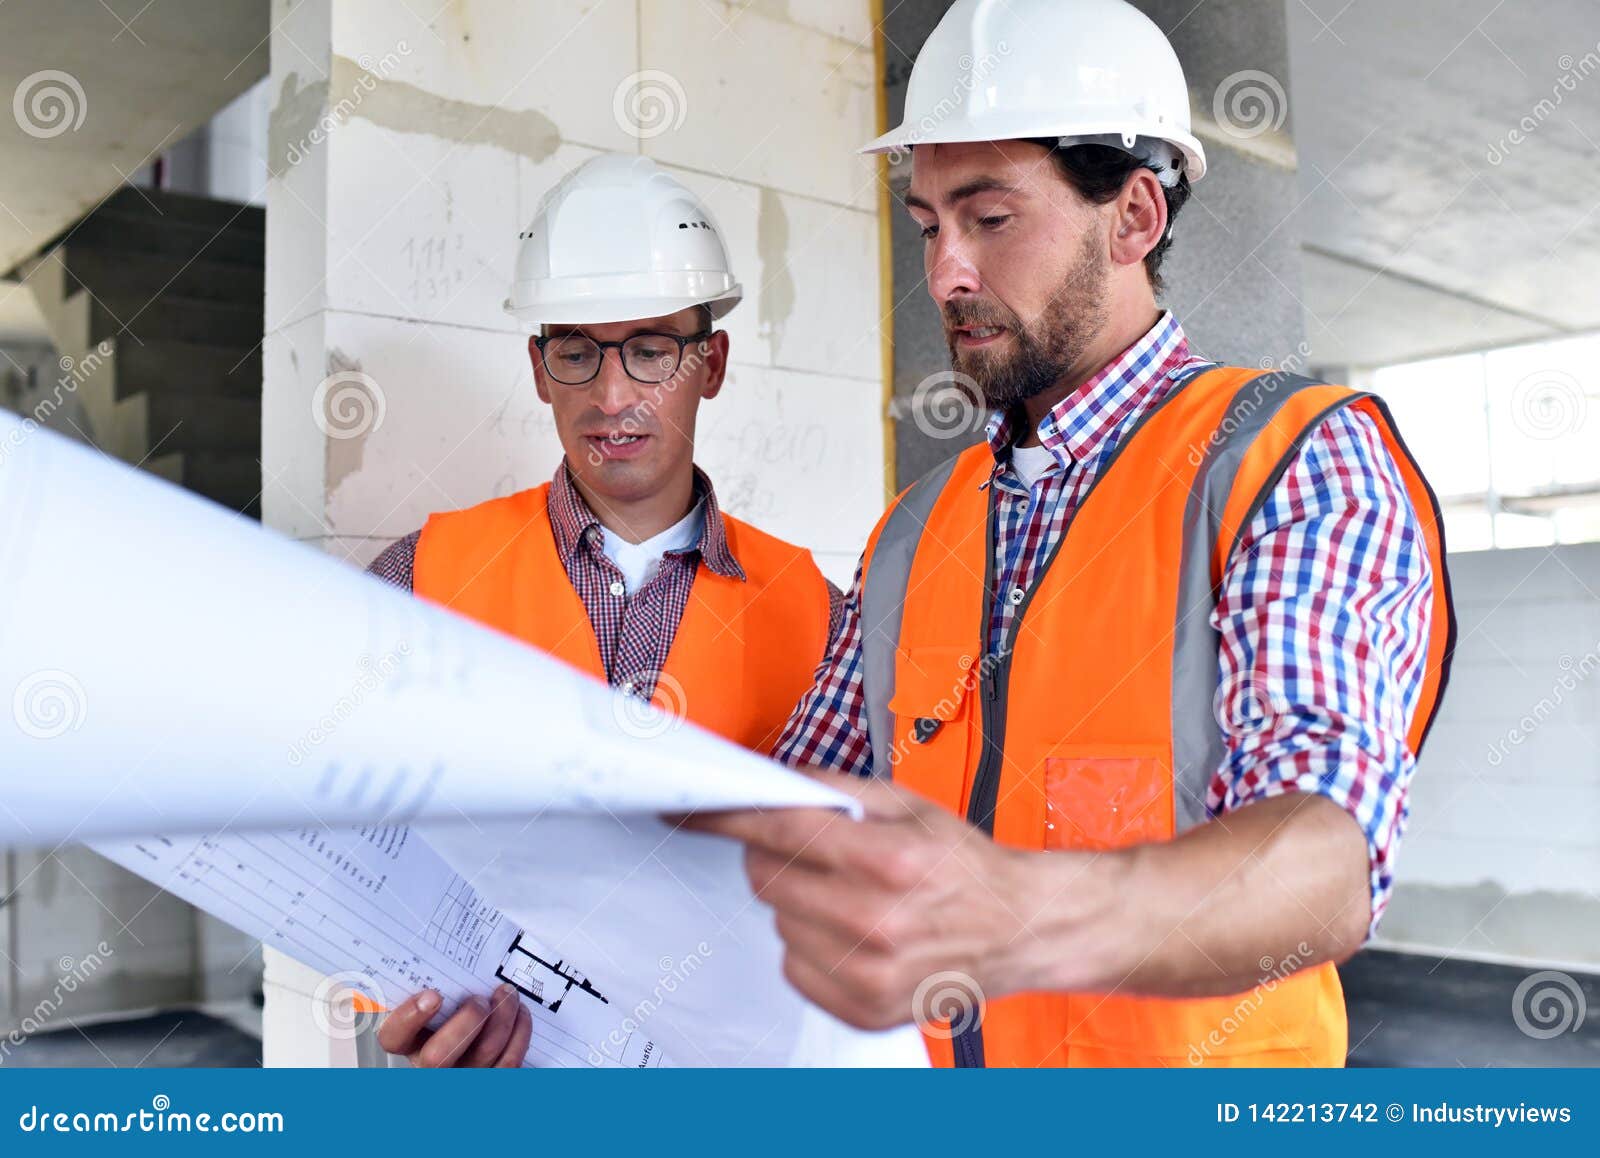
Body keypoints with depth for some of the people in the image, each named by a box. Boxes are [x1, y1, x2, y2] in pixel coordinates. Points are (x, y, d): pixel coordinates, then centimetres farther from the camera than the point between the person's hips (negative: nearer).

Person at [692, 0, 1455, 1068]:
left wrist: (1011, 920, -40)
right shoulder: (914, 534, 8)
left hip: (1190, 1054, -4)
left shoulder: (1304, 460, -9)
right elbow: (807, 790, 10)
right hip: (924, 1058, 5)